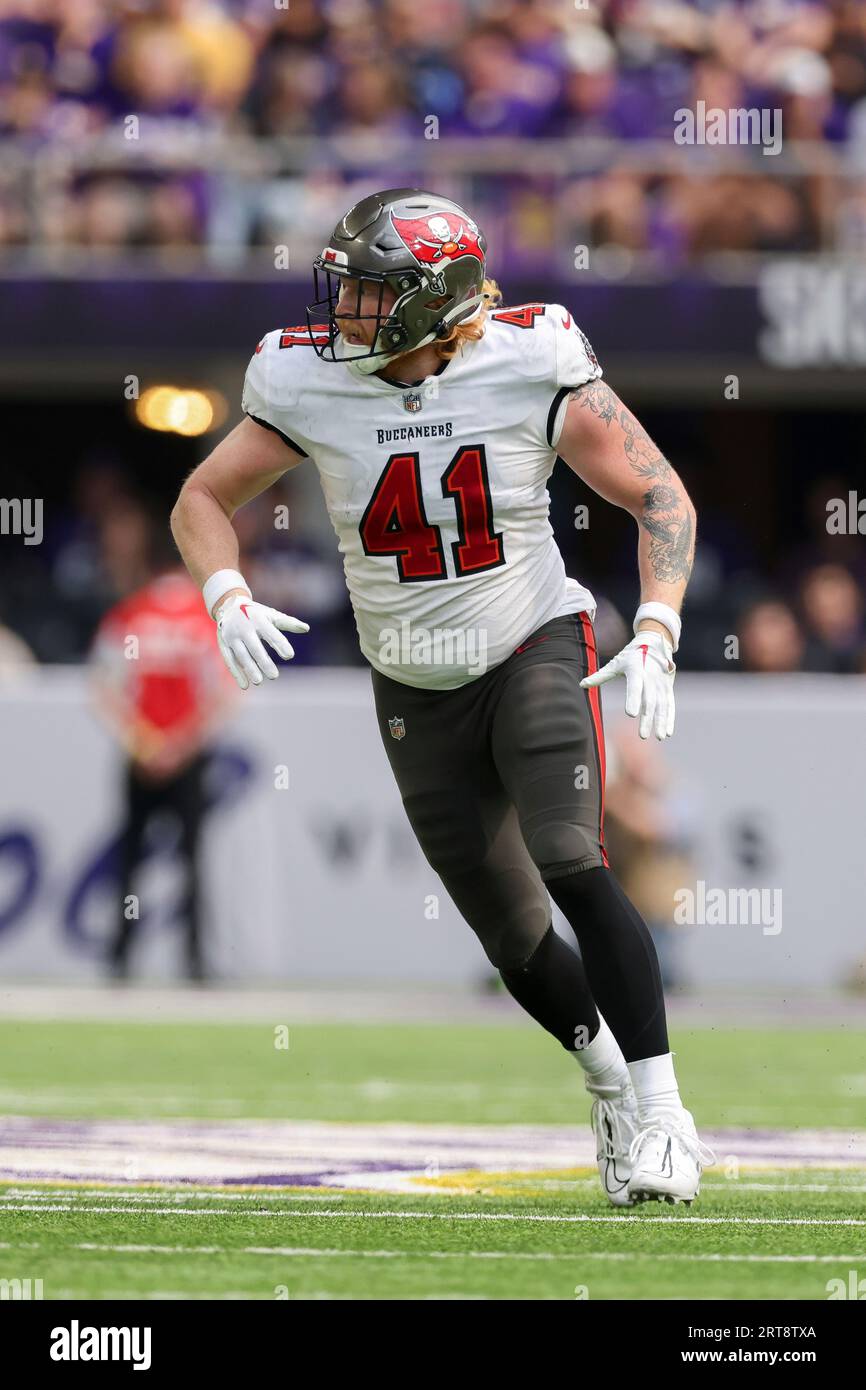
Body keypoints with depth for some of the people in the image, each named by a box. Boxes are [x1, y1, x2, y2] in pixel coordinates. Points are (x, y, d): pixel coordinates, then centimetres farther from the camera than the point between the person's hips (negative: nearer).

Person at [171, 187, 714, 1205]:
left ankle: (659, 1112, -16)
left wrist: (656, 637, -23)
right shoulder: (312, 387, -11)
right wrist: (228, 597, -18)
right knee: (515, 940, 7)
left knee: (572, 869, -24)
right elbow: (203, 500, 2)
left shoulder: (532, 374, -17)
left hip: (535, 653, -3)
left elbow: (660, 498, -9)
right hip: (417, 692, 3)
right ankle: (609, 1077, 35)